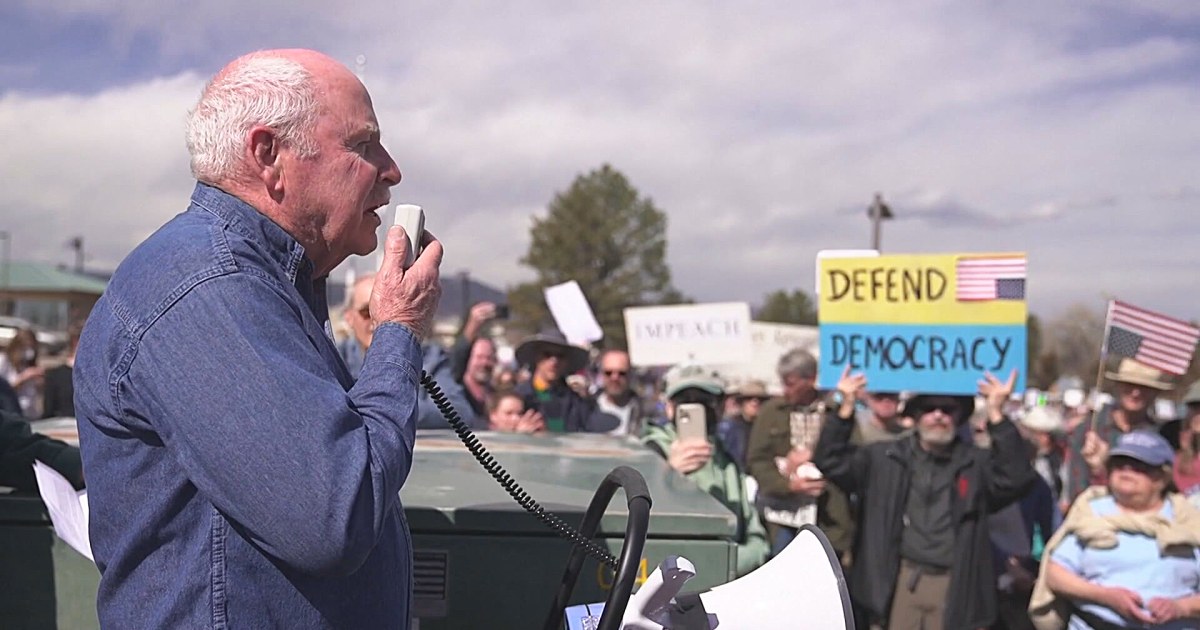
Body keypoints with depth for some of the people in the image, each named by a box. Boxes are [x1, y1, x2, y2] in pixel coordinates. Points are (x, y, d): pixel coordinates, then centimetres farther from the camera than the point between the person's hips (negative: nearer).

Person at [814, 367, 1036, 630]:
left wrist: (996, 414, -19)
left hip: (954, 585, -1)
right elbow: (831, 461, 4)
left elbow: (1016, 478, -13)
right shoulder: (885, 458, 8)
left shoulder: (977, 463, 5)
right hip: (897, 581, 1)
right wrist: (847, 407, -8)